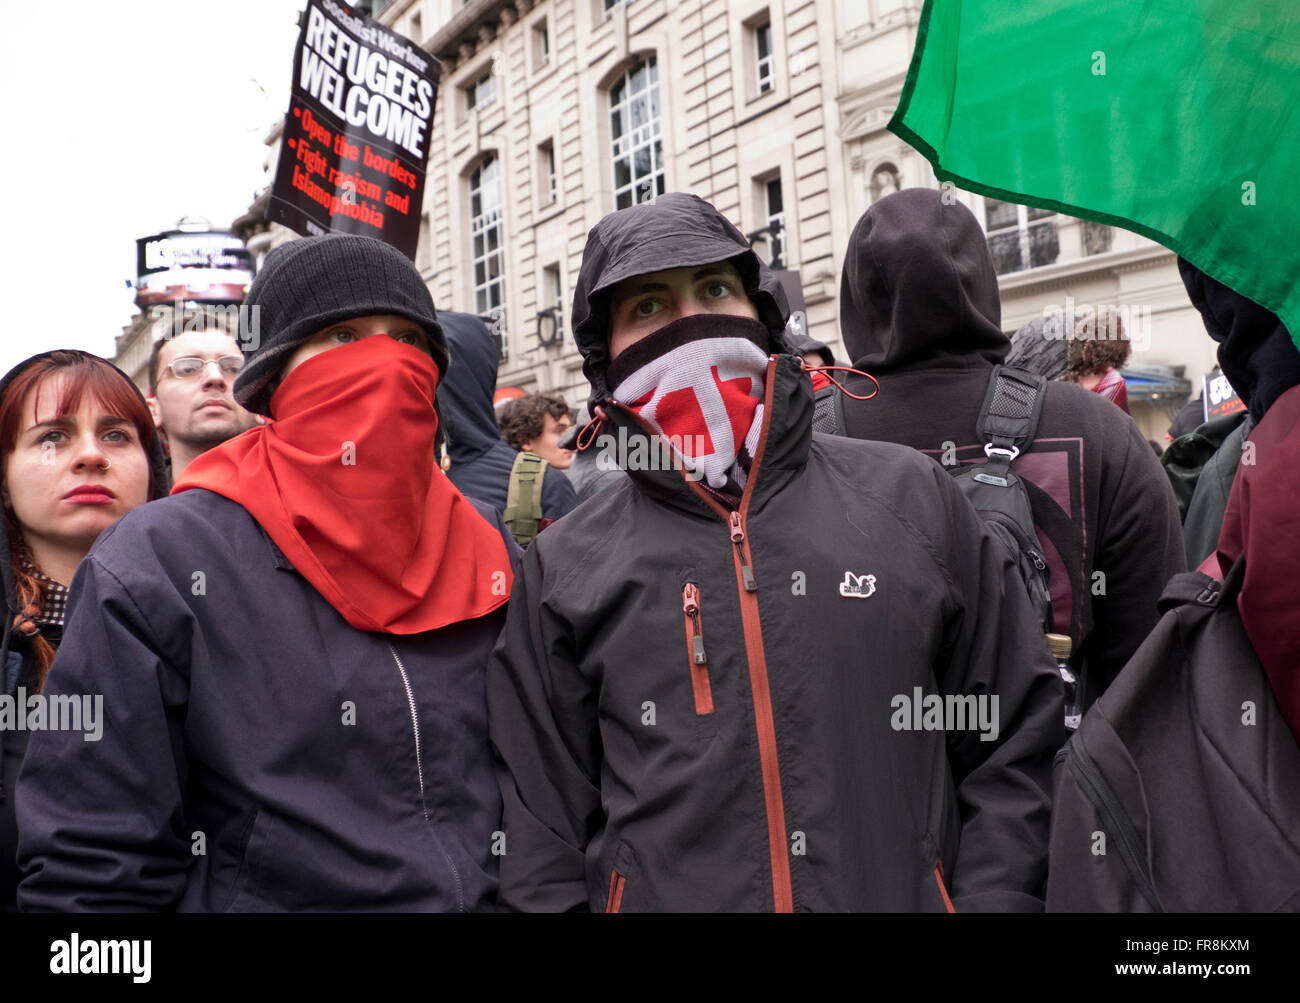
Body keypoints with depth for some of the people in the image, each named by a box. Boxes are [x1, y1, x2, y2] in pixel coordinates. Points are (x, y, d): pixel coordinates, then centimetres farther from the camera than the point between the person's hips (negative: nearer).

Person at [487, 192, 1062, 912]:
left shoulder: (909, 497, 1)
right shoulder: (563, 568, 0)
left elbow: (1010, 748, 3)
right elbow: (542, 832, 2)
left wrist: (991, 898, -7)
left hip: (909, 892, 1)